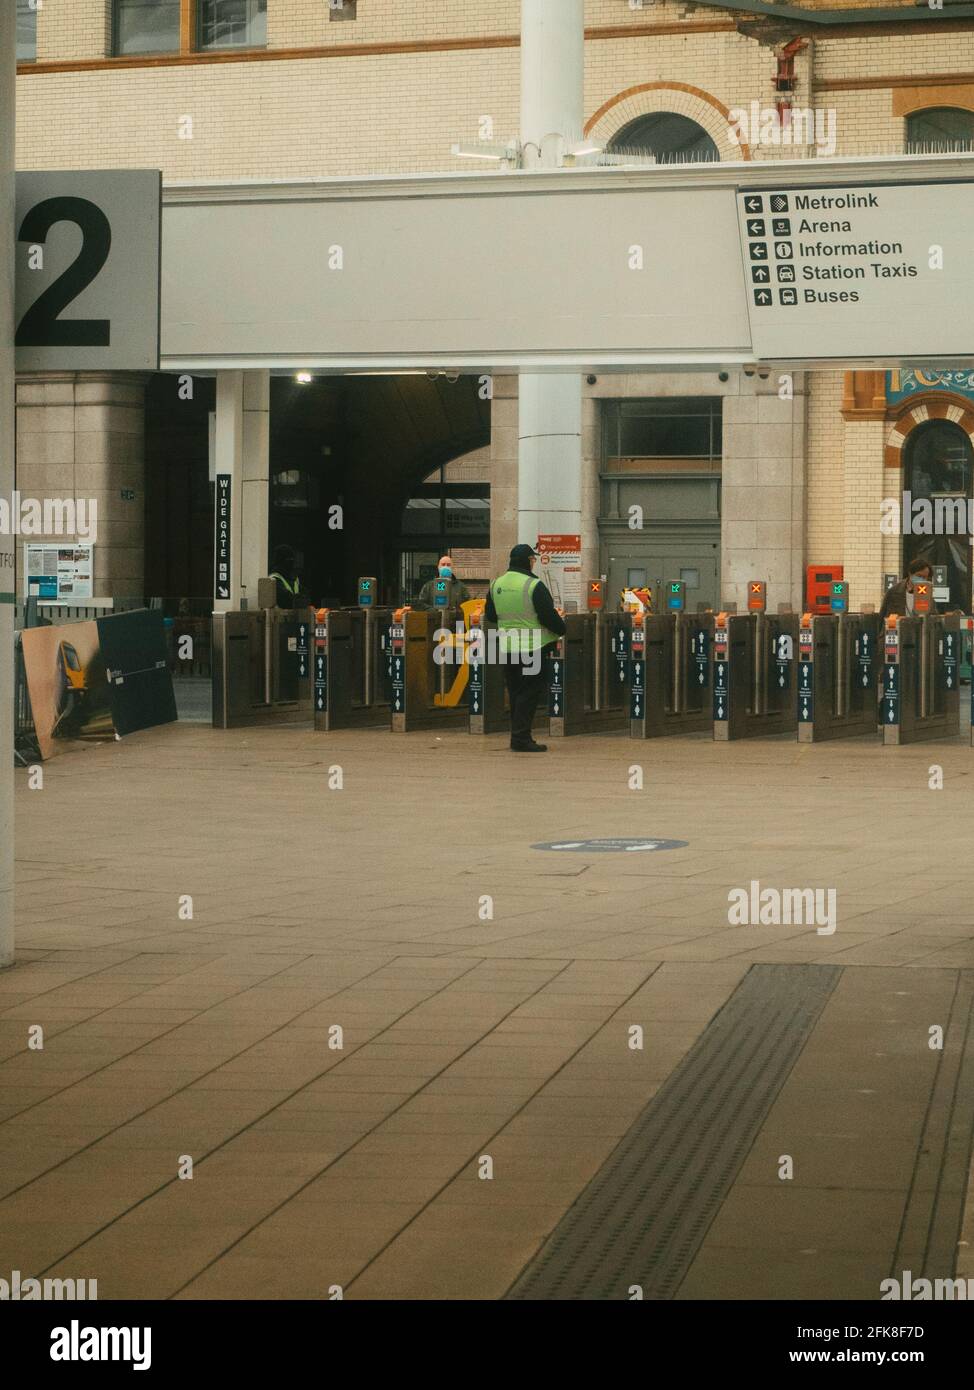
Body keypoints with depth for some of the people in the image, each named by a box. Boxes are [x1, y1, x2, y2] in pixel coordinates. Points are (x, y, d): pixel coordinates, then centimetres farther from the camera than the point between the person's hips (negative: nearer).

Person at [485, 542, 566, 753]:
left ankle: (517, 735, 17)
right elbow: (549, 616, -13)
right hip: (532, 647, -6)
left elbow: (490, 615, 16)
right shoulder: (534, 586, -14)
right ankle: (521, 737, -6)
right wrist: (561, 629, 6)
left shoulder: (496, 584, 6)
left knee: (515, 692, 14)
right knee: (530, 692, -2)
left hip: (507, 646, 6)